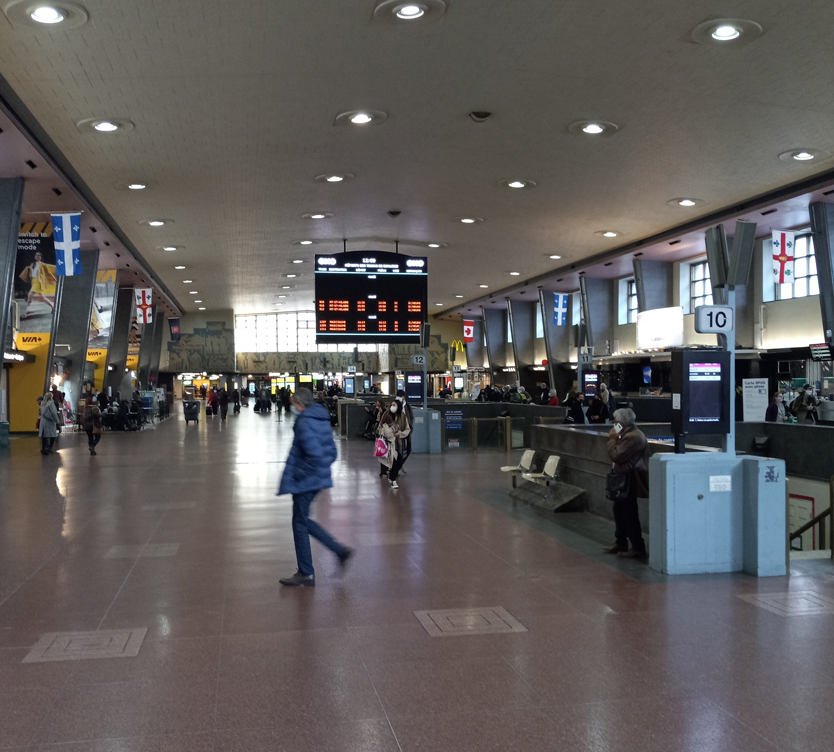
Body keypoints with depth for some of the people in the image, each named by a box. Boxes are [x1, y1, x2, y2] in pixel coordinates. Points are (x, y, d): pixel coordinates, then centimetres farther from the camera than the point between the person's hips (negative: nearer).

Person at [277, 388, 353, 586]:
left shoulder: (305, 423, -19)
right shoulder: (322, 420, 11)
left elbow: (314, 455, -28)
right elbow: (332, 452, 17)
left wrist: (297, 473, -18)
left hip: (303, 481, -10)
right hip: (318, 479, 10)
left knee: (299, 524, 3)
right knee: (303, 521, 21)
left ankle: (306, 574, 12)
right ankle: (340, 550, 17)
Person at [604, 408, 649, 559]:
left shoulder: (633, 437, -23)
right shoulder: (630, 434, 12)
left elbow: (615, 456, -23)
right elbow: (619, 454, 15)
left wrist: (612, 439, -15)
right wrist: (615, 439, 4)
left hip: (629, 481, -11)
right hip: (624, 479, 11)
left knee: (629, 515, -4)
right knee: (619, 510, 18)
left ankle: (638, 548, 4)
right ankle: (620, 542, 30)